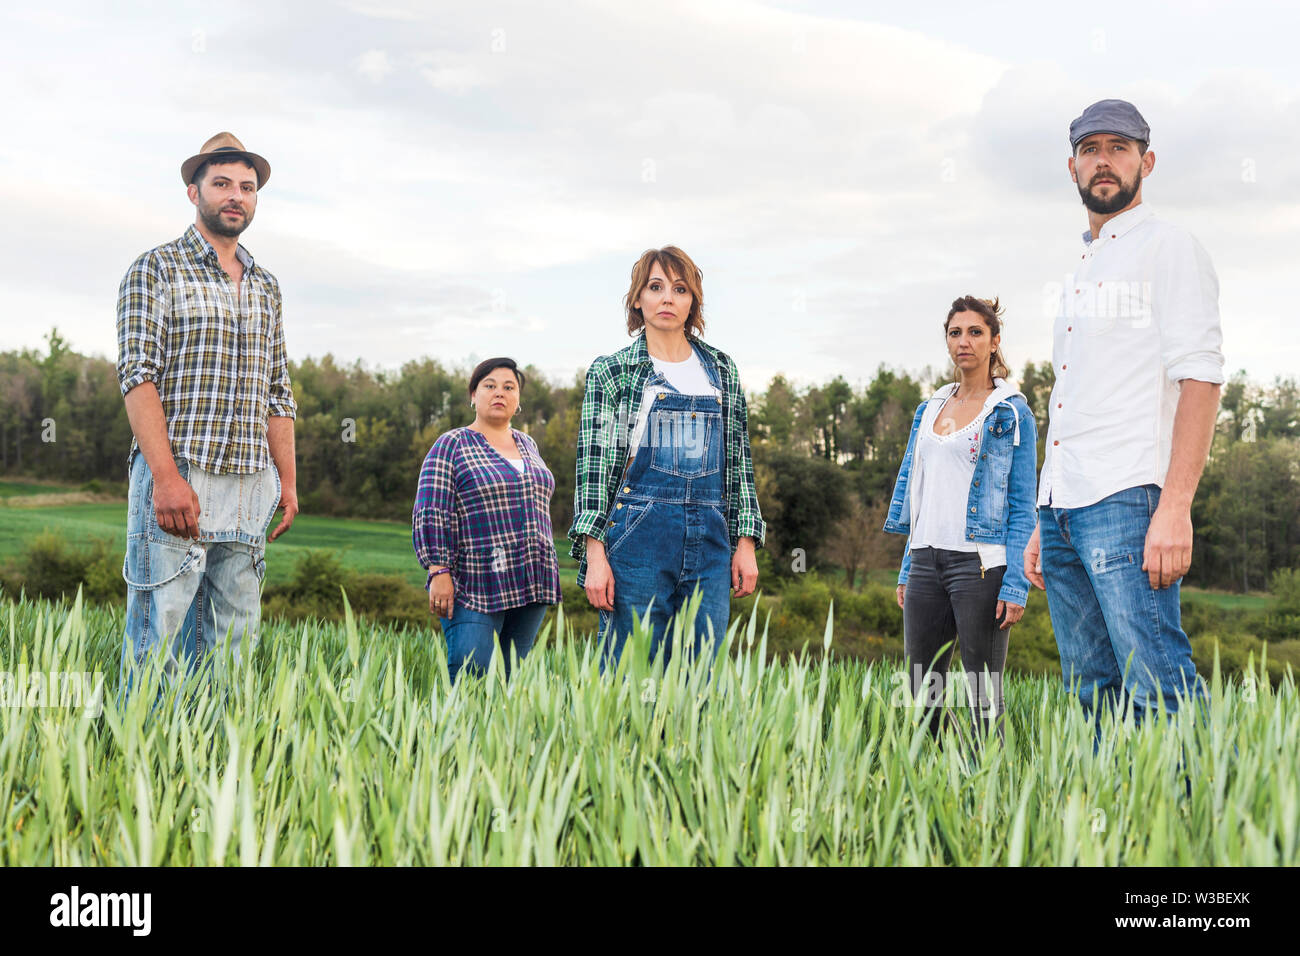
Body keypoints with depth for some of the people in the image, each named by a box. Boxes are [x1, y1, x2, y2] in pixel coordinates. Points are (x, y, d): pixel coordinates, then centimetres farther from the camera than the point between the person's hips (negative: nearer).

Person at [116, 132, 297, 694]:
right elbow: (138, 376, -9)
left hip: (251, 488, 6)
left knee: (232, 642, 6)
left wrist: (287, 481, 12)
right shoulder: (155, 269, 2)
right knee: (159, 638, -7)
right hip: (177, 479, -6)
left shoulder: (265, 287, 20)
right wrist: (167, 477, -19)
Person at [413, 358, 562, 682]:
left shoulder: (527, 445, 18)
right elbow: (431, 515, -7)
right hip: (476, 588, -6)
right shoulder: (451, 446, 0)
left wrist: (547, 578, 21)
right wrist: (439, 573, -15)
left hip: (529, 585, 6)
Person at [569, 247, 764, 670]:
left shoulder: (721, 370, 15)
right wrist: (594, 554, -10)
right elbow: (593, 464, -1)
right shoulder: (611, 372, 4)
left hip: (709, 541, 3)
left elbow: (739, 459, 15)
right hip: (638, 539, -3)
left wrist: (746, 543, 8)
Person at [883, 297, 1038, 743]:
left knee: (984, 698, -3)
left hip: (980, 562, -6)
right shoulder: (930, 409, 16)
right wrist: (906, 572, 15)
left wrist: (1015, 585, -12)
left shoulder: (1011, 413, 0)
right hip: (926, 560, 6)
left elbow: (1023, 506, -4)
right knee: (920, 690, 7)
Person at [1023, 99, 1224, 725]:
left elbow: (1200, 378, -11)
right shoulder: (1083, 269, 24)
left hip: (1127, 502, -8)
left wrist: (1174, 507, -21)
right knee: (1094, 692, 7)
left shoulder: (1168, 248, 1)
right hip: (1062, 508, 8)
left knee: (1157, 689, -13)